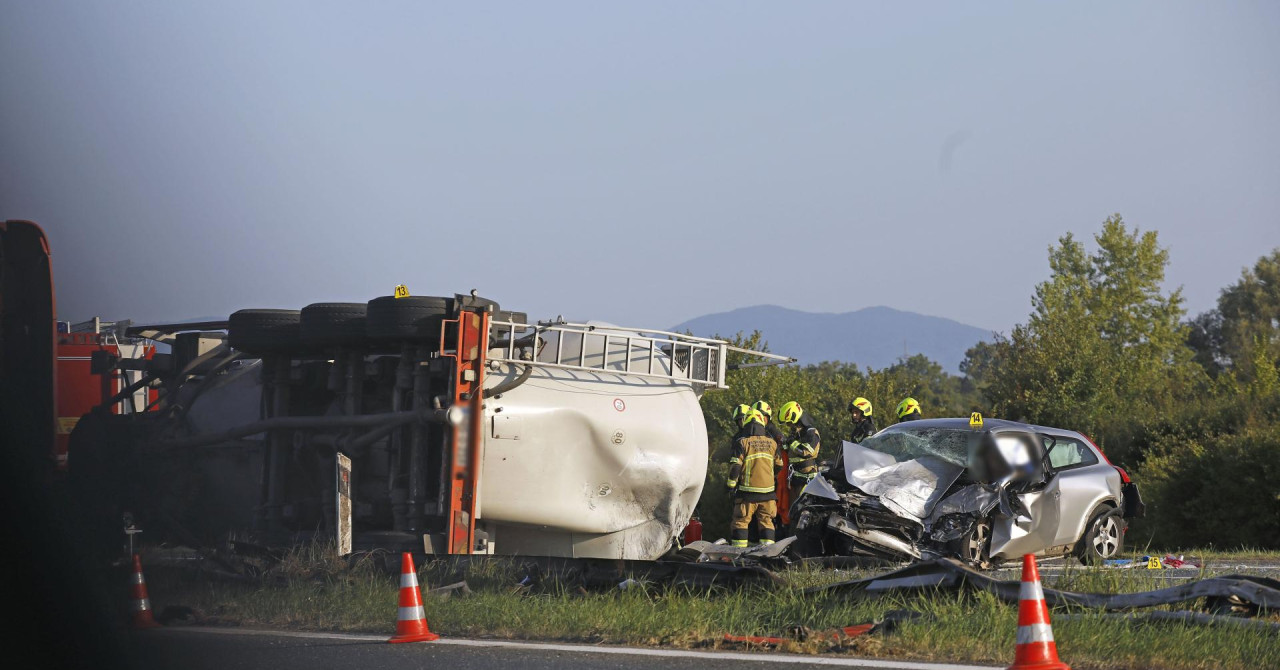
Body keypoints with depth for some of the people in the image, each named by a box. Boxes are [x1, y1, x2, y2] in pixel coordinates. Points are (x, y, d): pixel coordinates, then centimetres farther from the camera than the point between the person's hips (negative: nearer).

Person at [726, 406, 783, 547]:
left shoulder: (742, 442, -6)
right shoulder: (772, 443, 7)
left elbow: (735, 466, -9)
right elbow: (779, 466, 16)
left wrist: (731, 484, 1)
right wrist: (776, 482, 30)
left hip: (748, 490, -4)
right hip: (768, 490, 4)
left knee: (741, 521, 2)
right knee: (766, 521, 11)